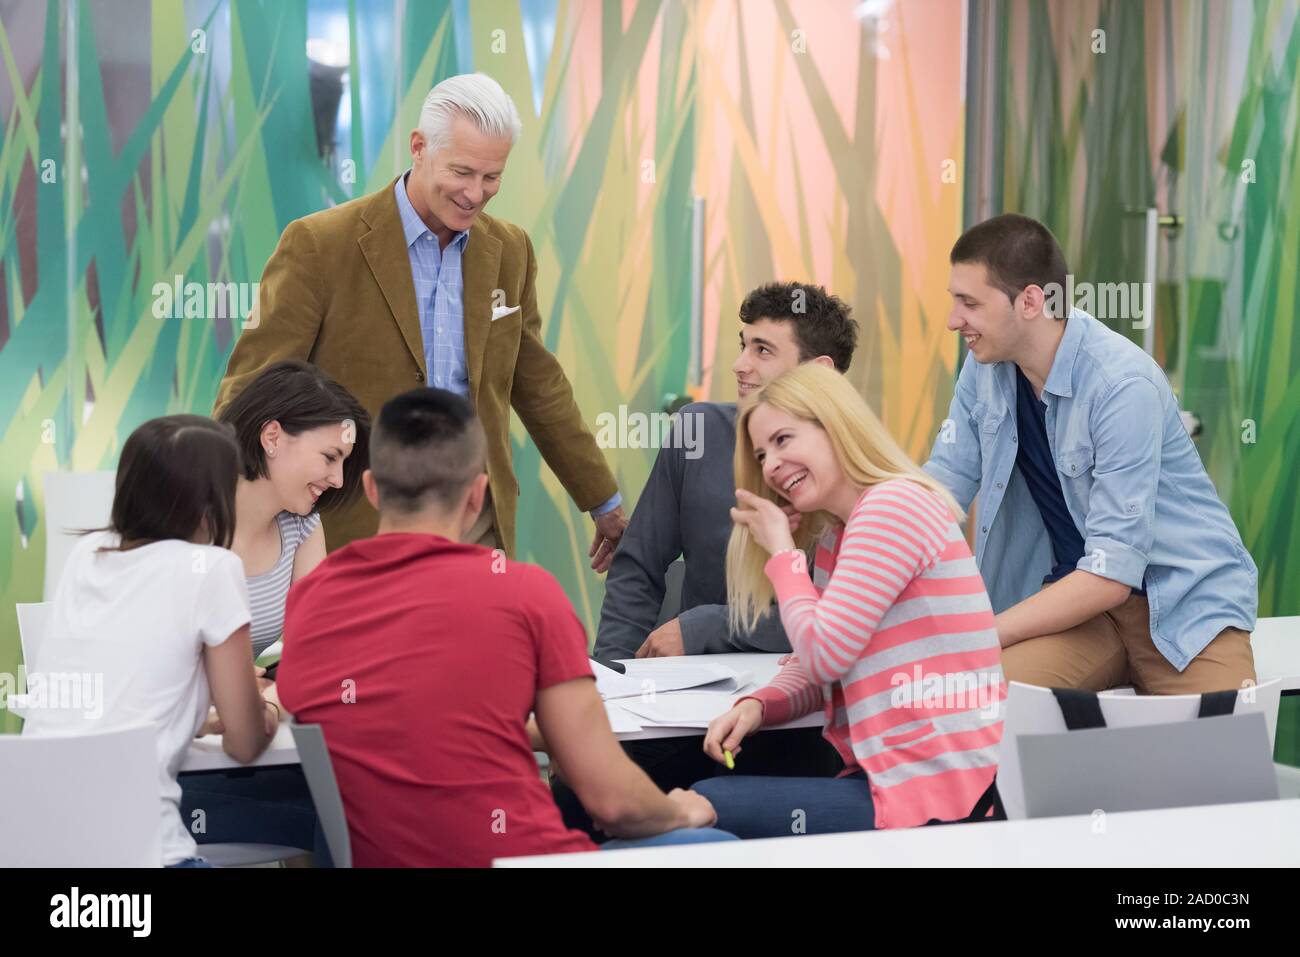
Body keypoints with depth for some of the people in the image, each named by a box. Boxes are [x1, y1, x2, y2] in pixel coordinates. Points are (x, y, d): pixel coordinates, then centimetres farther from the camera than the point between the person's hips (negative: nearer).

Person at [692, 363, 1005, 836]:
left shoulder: (896, 504, -13)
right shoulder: (833, 533, 17)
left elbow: (825, 653, -16)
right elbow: (818, 666, 16)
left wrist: (782, 552, -3)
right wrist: (756, 704, -4)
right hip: (894, 775, 9)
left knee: (704, 809, -6)